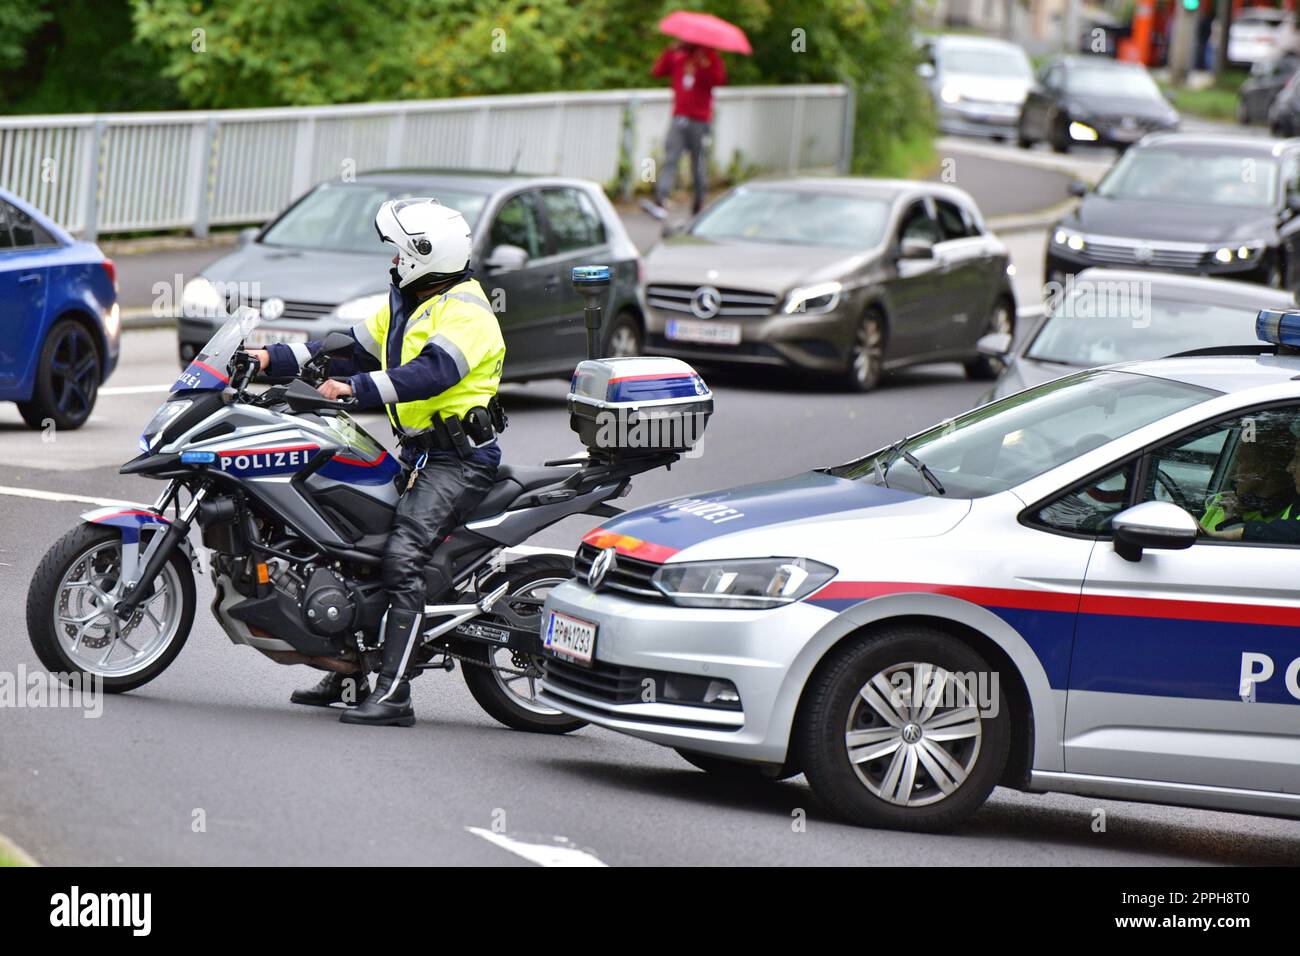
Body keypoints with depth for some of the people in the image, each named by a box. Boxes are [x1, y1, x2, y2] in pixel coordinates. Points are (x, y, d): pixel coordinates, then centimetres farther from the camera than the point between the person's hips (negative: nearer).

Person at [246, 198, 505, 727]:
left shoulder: (464, 311, -12)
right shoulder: (404, 305, 20)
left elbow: (432, 372, -27)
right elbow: (351, 346, 21)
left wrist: (354, 387, -34)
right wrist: (275, 359, 13)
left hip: (458, 459, -10)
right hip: (418, 454, 10)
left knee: (403, 555, -23)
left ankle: (393, 693, -27)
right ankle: (350, 672, 17)